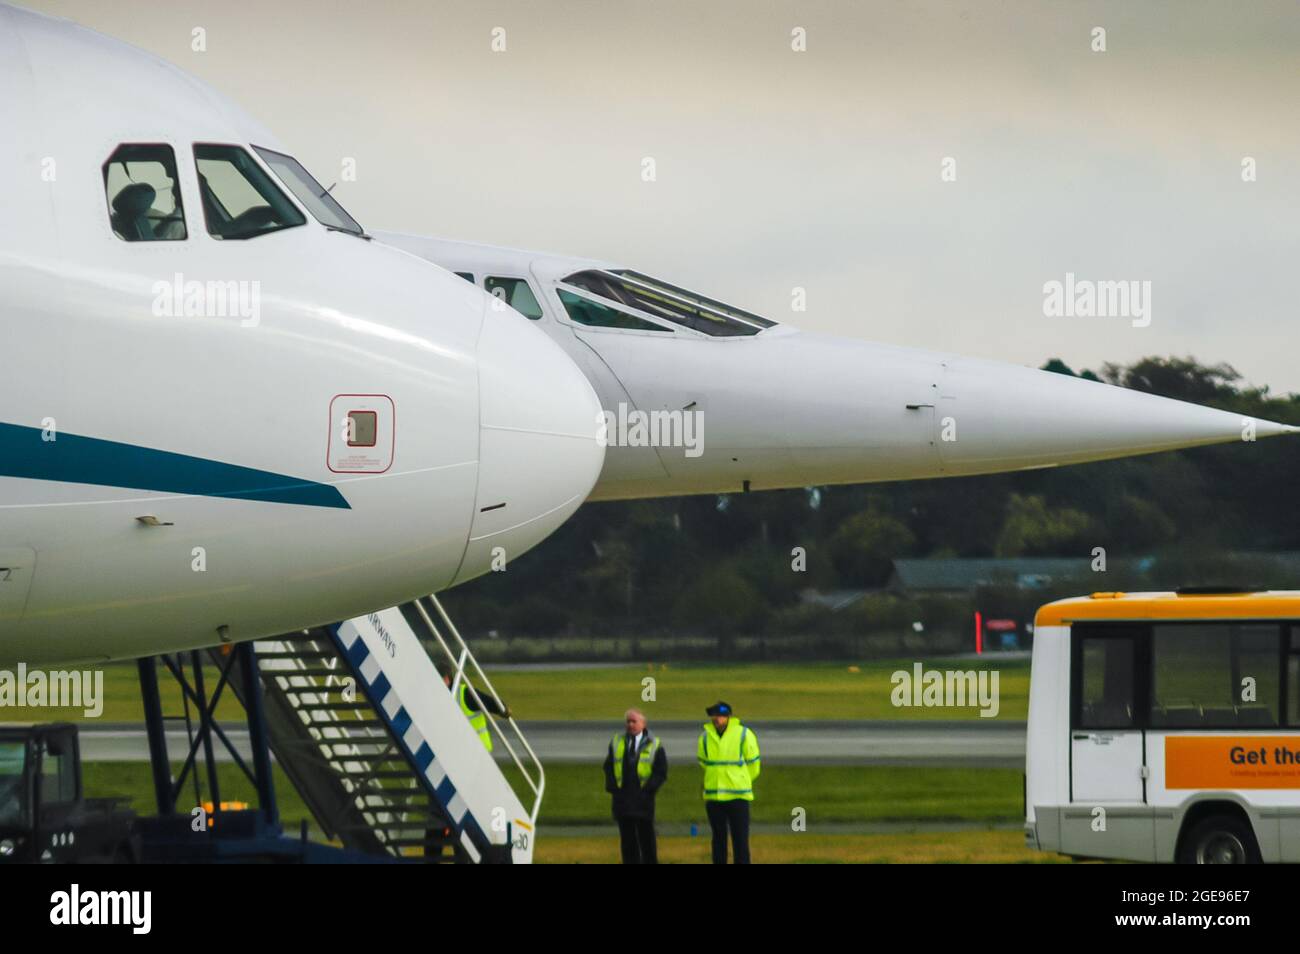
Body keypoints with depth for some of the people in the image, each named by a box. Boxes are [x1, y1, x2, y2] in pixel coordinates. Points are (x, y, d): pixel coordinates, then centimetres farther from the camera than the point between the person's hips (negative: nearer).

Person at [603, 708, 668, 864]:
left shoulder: (654, 745, 4)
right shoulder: (616, 742, 13)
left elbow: (661, 772, 1)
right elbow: (608, 767, 13)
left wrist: (649, 788, -11)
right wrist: (612, 786, -2)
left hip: (643, 798, -3)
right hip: (622, 797, 3)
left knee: (646, 838, 1)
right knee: (627, 841, 4)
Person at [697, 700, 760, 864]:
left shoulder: (744, 734, -6)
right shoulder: (705, 737, 3)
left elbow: (753, 764, 5)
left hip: (738, 795, -3)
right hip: (713, 796, 3)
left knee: (740, 838, -5)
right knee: (718, 838, 9)